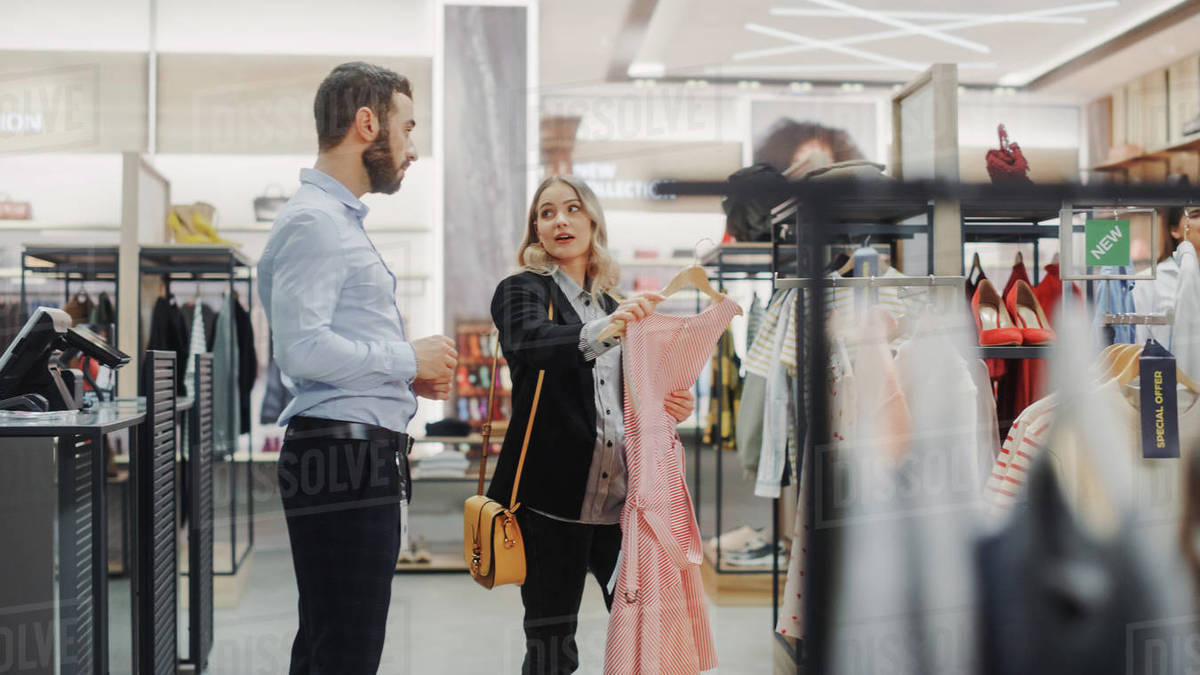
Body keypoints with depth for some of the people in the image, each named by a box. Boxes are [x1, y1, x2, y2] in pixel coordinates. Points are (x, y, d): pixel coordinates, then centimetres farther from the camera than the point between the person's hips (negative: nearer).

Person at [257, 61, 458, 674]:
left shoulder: (341, 220, 22)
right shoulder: (314, 220, -11)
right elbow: (303, 347, -22)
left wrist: (410, 373, 13)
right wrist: (408, 359, -11)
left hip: (360, 457, 11)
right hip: (341, 458, -11)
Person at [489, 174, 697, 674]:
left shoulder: (613, 306, 19)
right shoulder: (522, 290, 1)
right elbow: (528, 342, -23)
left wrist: (670, 408, 1)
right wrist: (607, 328, -41)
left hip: (618, 496, 5)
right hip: (554, 494, -5)